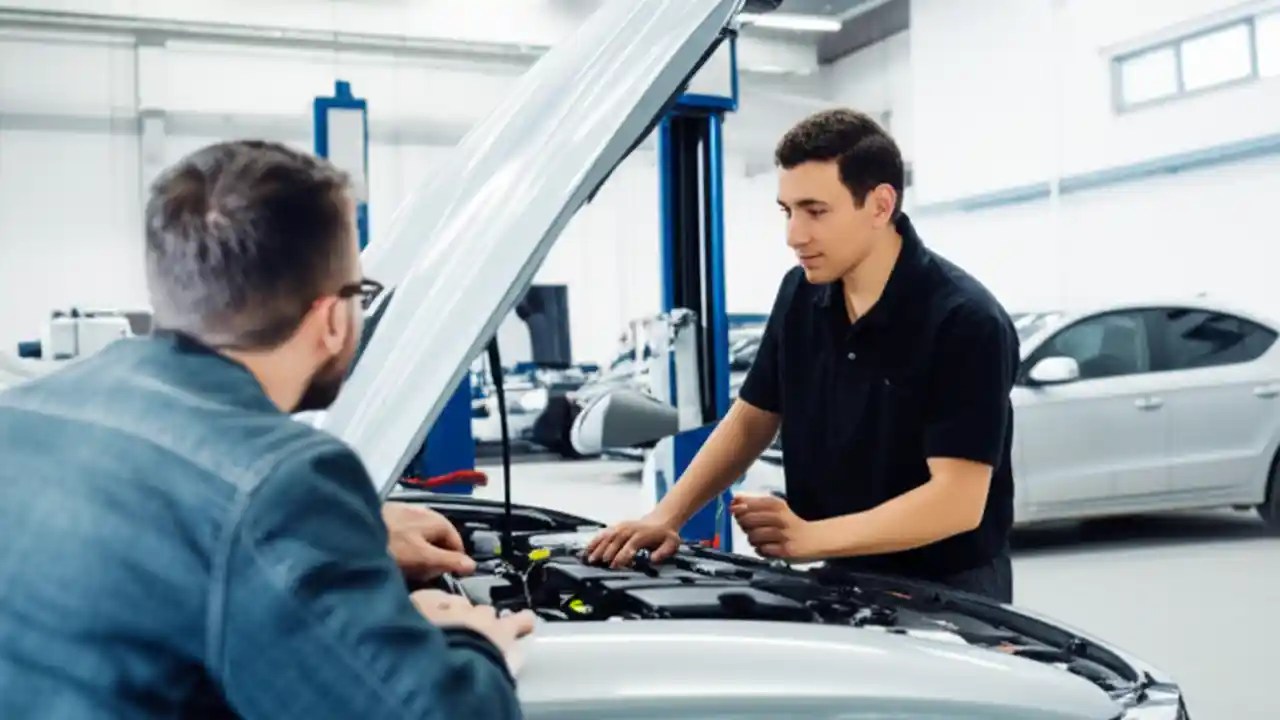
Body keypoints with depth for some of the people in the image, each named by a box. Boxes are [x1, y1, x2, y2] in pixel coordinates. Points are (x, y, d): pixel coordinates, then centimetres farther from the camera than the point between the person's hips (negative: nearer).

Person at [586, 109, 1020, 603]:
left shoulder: (966, 322, -23)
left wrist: (810, 537, -32)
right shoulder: (800, 294, -4)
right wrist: (667, 515, -9)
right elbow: (751, 418, 4)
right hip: (840, 579, 6)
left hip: (944, 591, -5)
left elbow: (958, 502, -26)